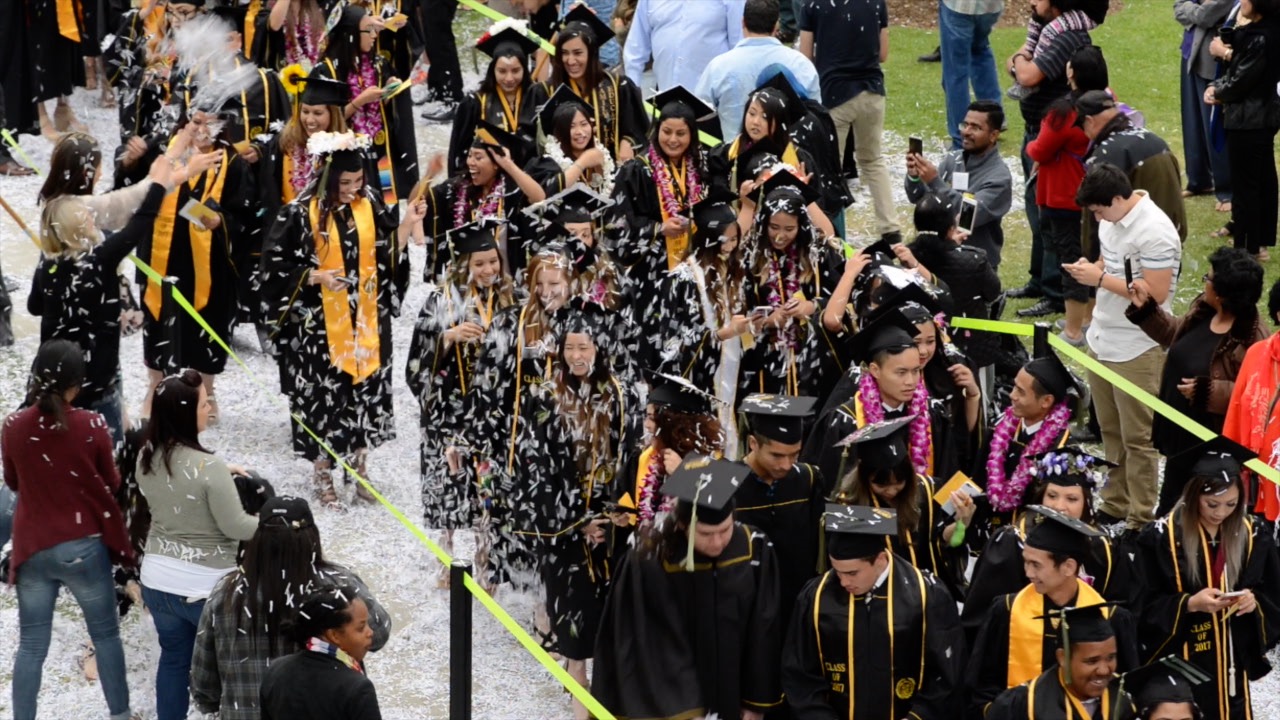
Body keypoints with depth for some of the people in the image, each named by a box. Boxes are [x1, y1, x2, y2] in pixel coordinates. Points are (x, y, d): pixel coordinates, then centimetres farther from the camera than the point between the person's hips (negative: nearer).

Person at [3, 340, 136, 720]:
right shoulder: (91, 426, -14)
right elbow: (111, 484, 0)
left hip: (32, 547, 2)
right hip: (84, 546, -2)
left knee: (31, 645, 10)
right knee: (105, 634, 16)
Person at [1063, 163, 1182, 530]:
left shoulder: (1154, 232, -21)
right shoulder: (1110, 220, 6)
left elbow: (1155, 293, -24)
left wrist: (1101, 279, -22)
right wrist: (1090, 268, -2)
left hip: (1136, 349, -8)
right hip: (1103, 341, 8)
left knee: (1137, 437, 0)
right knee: (1111, 430, 16)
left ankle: (1141, 521, 8)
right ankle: (1114, 507, 27)